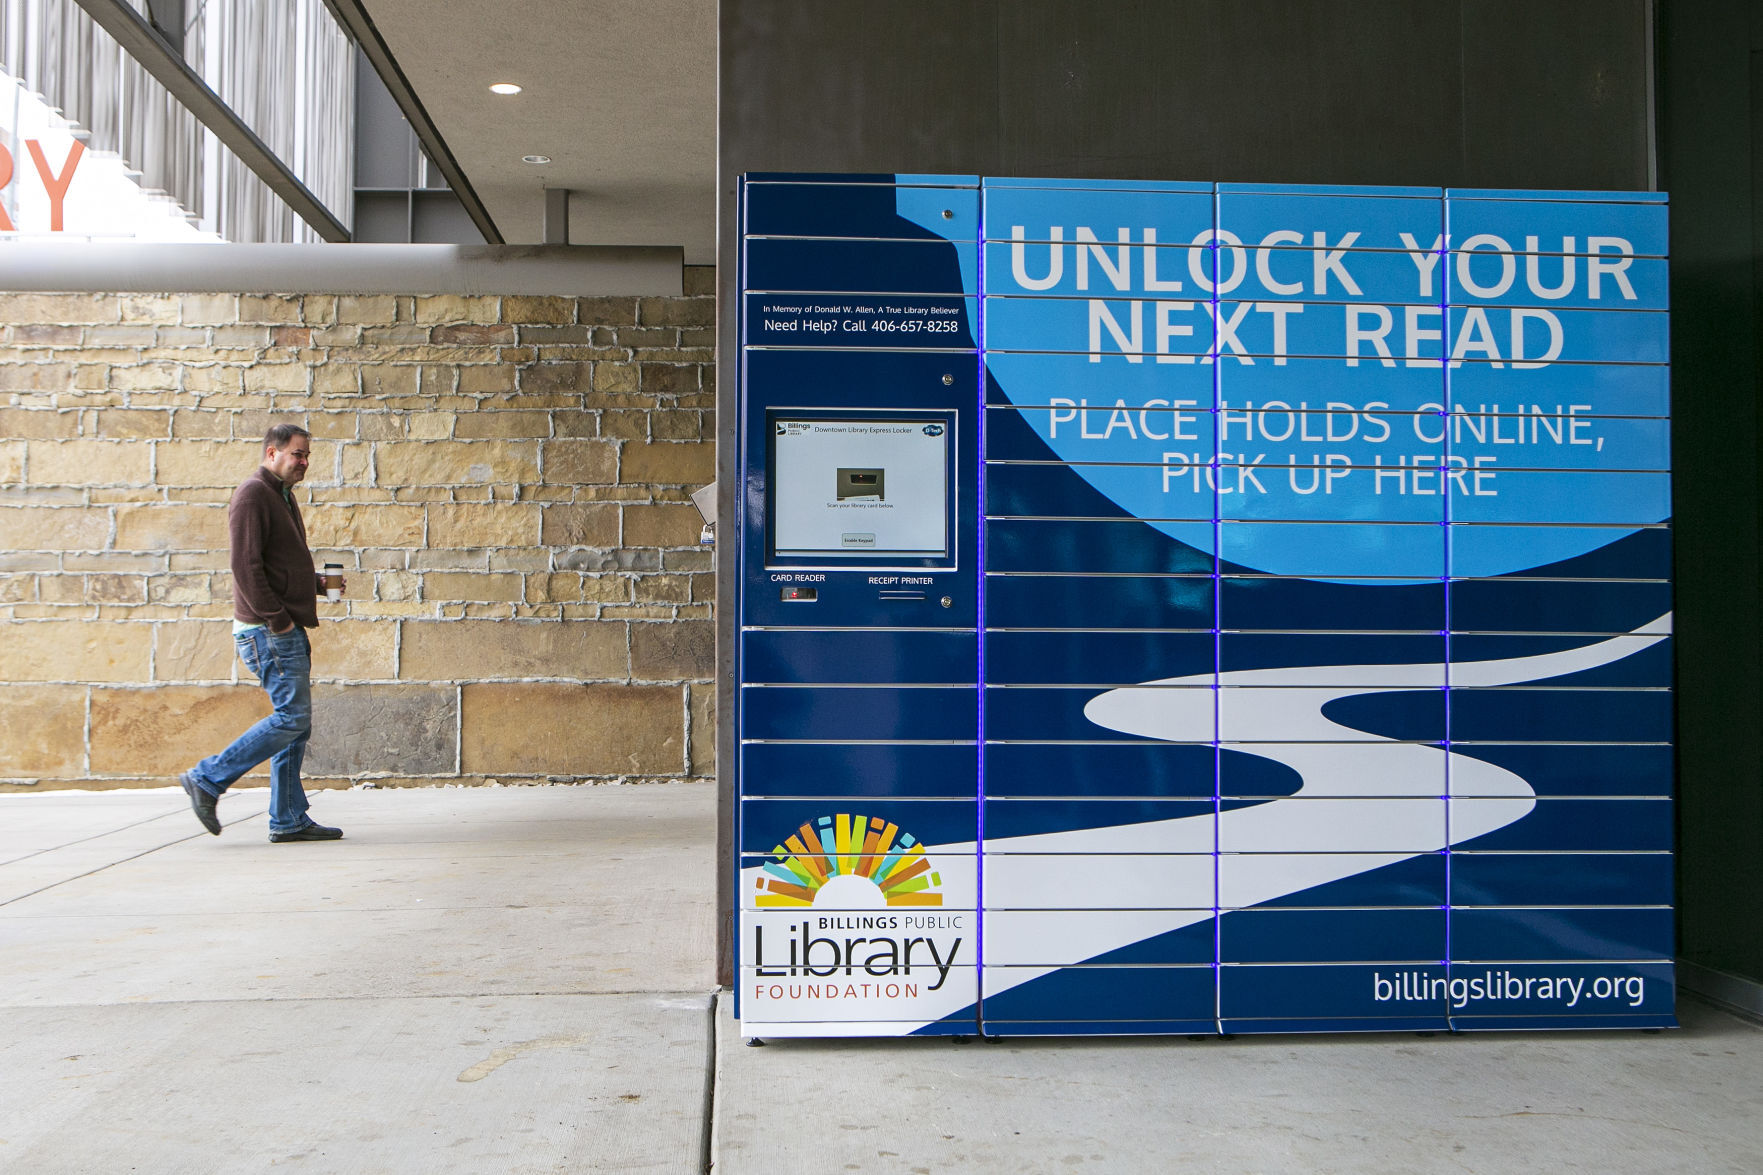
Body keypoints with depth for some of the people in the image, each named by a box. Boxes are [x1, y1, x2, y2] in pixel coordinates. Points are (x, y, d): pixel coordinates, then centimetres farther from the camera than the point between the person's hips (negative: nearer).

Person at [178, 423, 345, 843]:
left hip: (288, 630, 10)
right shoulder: (253, 494, -11)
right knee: (292, 717, -12)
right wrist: (276, 618, -20)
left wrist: (318, 584, 9)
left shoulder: (283, 495, 20)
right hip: (268, 632, -10)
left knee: (296, 723, 8)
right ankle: (207, 779, -2)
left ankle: (289, 820, 12)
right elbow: (245, 566, -19)